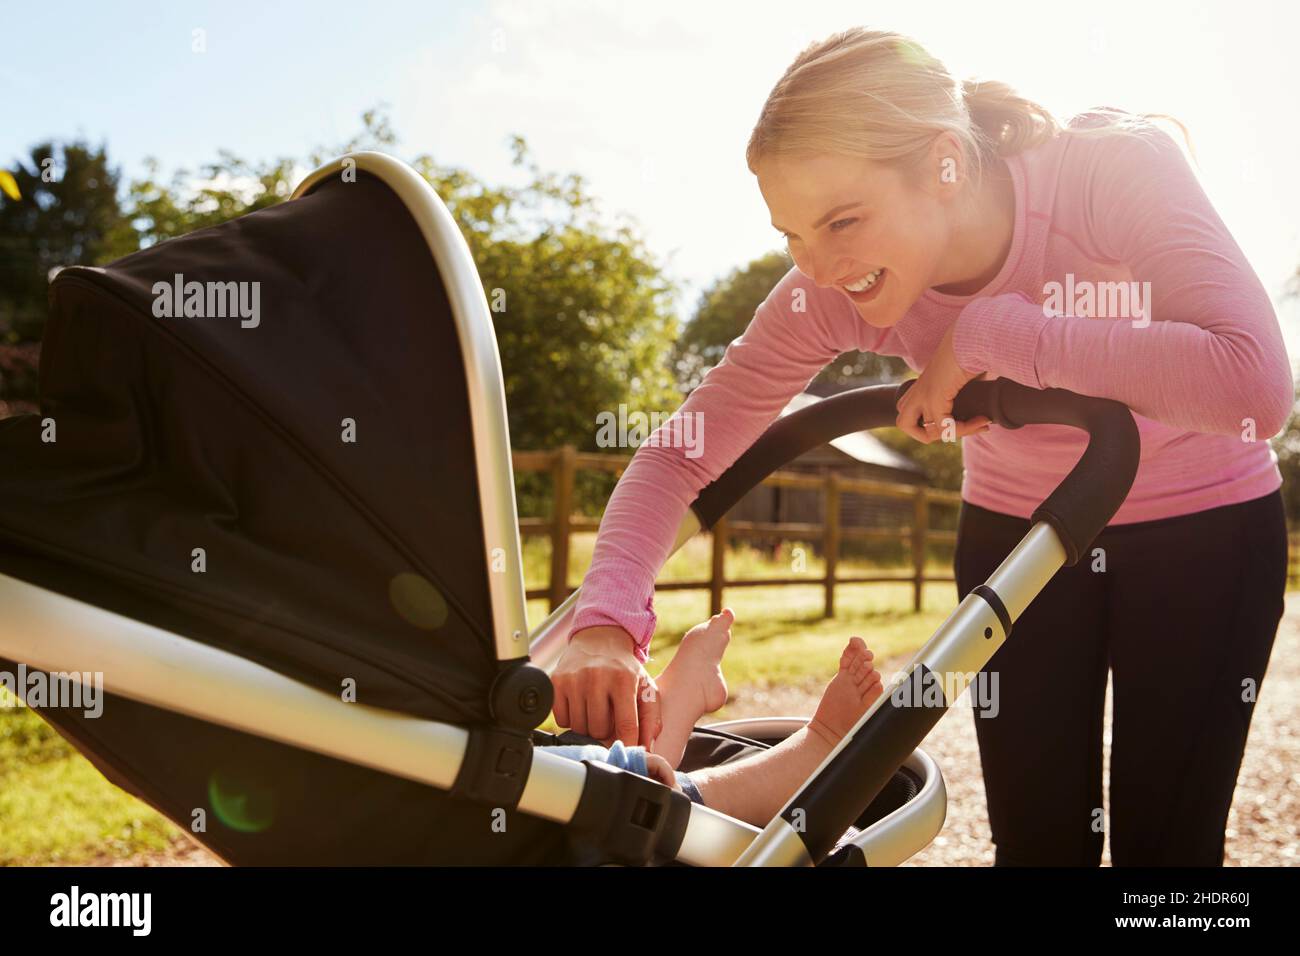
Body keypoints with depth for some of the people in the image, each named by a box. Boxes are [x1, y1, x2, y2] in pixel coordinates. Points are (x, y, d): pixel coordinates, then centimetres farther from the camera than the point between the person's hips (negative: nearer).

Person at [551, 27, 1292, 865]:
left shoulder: (1120, 170, -29)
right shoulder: (835, 294, -21)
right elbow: (681, 454, -21)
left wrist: (991, 332, -38)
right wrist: (607, 621, -38)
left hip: (1203, 525, -2)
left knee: (1166, 837, 1)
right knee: (1037, 837, 5)